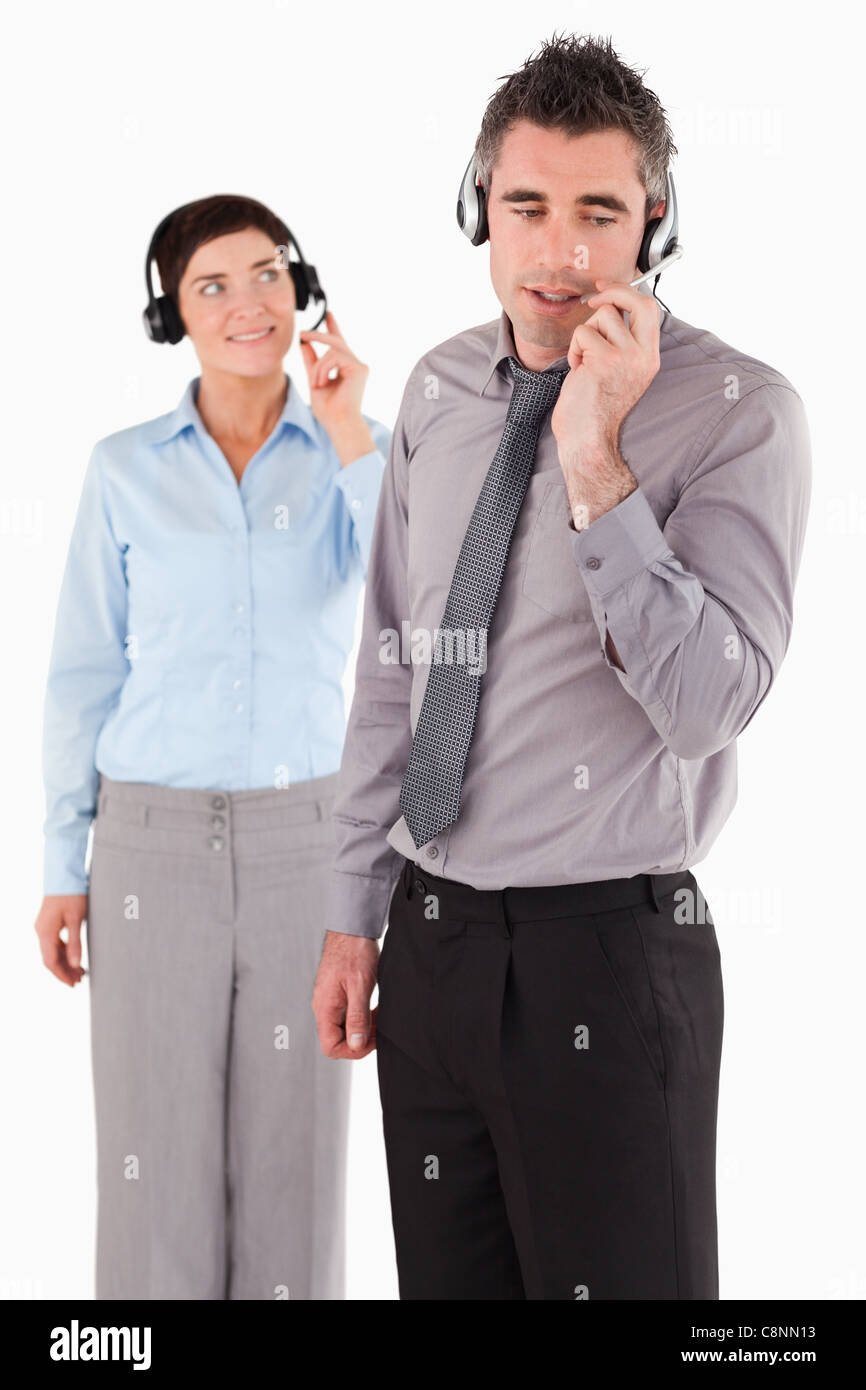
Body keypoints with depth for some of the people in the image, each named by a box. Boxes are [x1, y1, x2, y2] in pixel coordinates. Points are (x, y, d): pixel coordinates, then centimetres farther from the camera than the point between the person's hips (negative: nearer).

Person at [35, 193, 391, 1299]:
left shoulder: (358, 454, 3)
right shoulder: (125, 469, 2)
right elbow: (84, 671, 5)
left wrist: (348, 434, -18)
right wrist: (62, 867, 3)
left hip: (305, 835, 0)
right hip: (154, 838, 0)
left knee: (294, 1154, 6)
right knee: (155, 1157, 3)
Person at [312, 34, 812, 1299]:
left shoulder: (740, 412, -11)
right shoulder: (438, 393, 6)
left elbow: (707, 706, -21)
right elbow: (391, 672, 12)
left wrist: (599, 468, -27)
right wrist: (354, 919, 12)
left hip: (611, 954, -5)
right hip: (431, 943, 5)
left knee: (617, 1275, 4)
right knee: (446, 1277, 15)